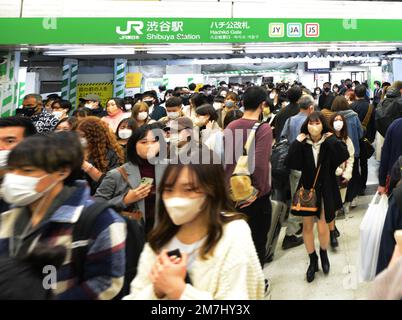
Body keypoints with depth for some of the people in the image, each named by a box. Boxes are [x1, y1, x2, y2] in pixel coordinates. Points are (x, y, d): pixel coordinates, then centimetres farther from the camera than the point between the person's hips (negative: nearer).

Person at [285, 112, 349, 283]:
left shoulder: (329, 142, -8)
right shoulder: (302, 143, -5)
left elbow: (344, 155, -24)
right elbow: (290, 164, -16)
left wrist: (332, 140, -21)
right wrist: (297, 143, -18)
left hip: (325, 189, -1)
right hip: (307, 188, 2)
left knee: (322, 227, -4)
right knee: (307, 226, 9)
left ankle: (323, 253, 28)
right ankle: (313, 260, 29)